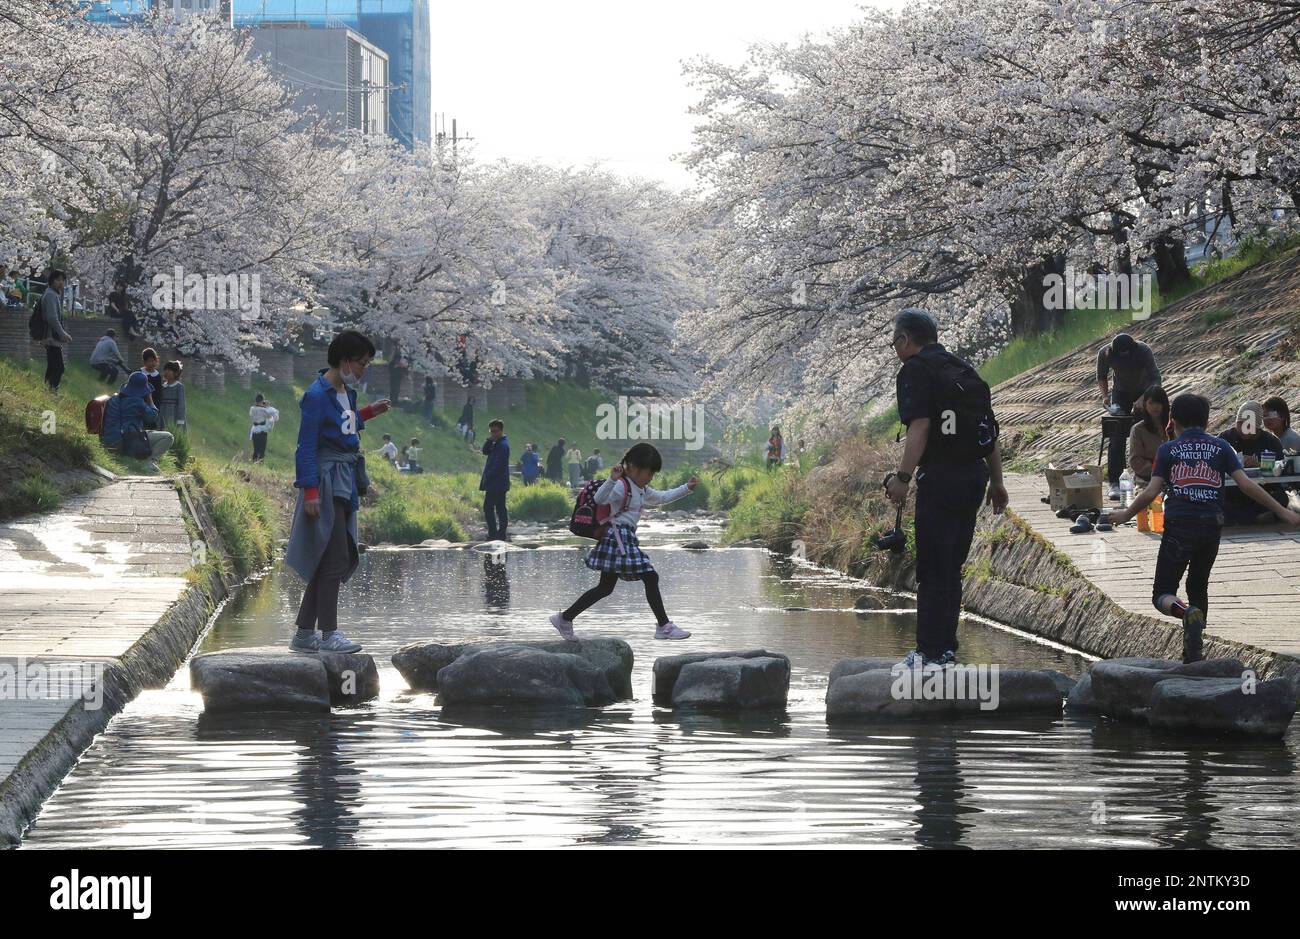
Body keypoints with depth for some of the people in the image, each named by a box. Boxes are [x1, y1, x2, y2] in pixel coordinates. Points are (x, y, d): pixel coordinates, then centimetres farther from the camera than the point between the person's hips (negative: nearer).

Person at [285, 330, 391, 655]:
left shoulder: (346, 391, 14)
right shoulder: (317, 395, -14)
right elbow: (306, 446, -16)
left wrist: (367, 413, 20)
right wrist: (310, 491, -21)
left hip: (344, 484, 10)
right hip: (326, 484, -10)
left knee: (331, 560, 11)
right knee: (335, 558, -9)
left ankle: (304, 633, 16)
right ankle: (328, 633, -4)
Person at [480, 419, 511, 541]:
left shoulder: (503, 445, -16)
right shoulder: (497, 443, 16)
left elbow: (497, 465, -20)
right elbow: (485, 451, 12)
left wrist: (487, 479, -18)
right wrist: (489, 440, -3)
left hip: (496, 483, -10)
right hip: (500, 484, 10)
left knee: (488, 507, -10)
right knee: (500, 508, 10)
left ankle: (493, 534, -13)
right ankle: (501, 534, 12)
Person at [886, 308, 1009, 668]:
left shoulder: (916, 369, -7)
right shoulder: (962, 367, 17)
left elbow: (920, 425, -19)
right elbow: (990, 428, 18)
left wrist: (903, 476, -20)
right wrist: (996, 481, 22)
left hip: (941, 477, -8)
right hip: (975, 475, 8)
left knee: (932, 570, -3)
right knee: (951, 567, 15)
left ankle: (930, 654, -3)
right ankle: (946, 648, 19)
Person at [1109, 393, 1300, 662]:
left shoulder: (1168, 449, 4)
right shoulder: (1221, 447, 7)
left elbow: (1151, 492, -2)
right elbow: (1246, 484, -1)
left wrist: (1125, 515, 15)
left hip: (1178, 527, -3)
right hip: (1211, 527, 3)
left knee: (1162, 594, 2)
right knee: (1198, 587, 21)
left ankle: (1187, 612, -32)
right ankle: (1192, 655, 19)